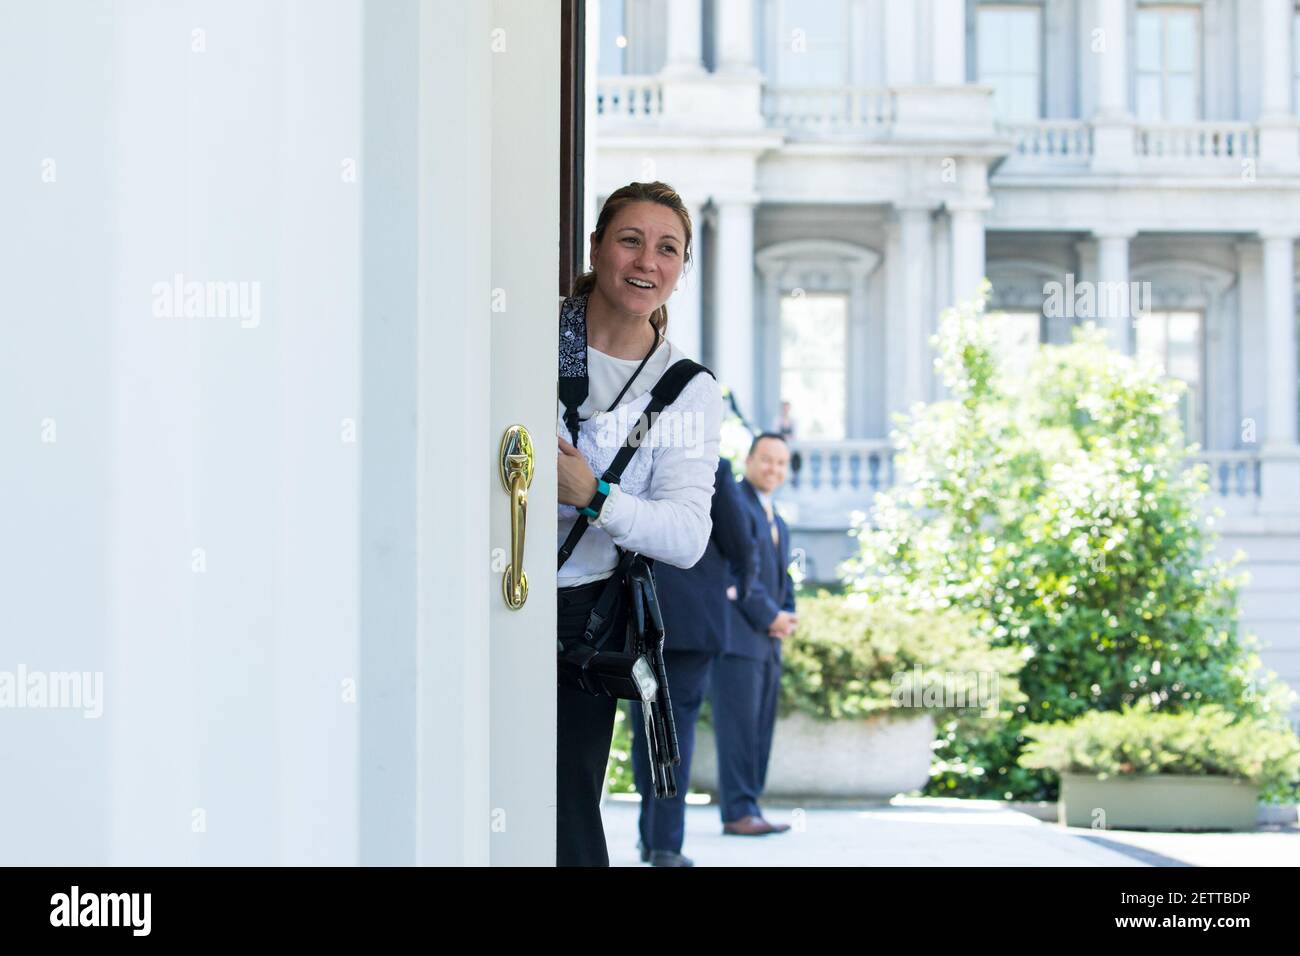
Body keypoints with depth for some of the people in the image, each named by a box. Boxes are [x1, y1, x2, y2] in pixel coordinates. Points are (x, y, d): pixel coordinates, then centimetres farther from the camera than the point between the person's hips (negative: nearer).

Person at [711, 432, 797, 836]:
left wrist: (788, 616, 4)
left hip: (767, 639, 9)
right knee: (738, 724, -10)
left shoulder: (777, 522, 24)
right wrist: (771, 616, -13)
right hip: (736, 635, -9)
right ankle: (737, 811, -10)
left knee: (761, 728, 4)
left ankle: (748, 810, 5)